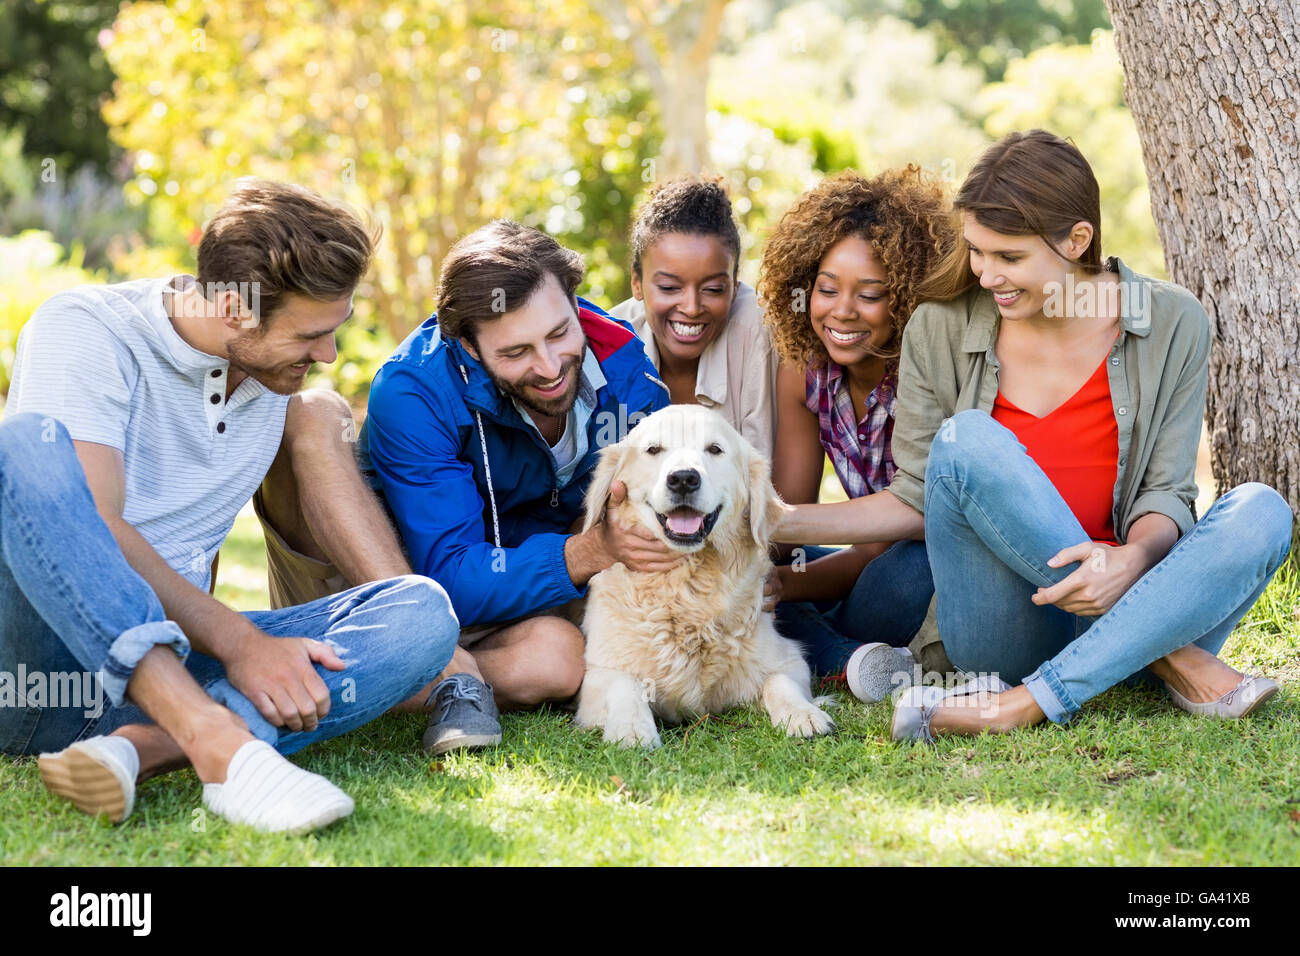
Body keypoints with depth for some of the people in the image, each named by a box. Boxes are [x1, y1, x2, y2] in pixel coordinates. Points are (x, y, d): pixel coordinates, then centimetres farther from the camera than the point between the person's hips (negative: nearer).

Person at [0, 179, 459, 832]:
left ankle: (139, 749, -37)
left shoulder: (282, 375, 11)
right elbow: (95, 530, -19)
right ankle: (219, 741, -44)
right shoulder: (83, 331, -7)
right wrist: (238, 643, -27)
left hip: (175, 665, 5)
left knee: (424, 612, -17)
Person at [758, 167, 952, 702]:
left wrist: (782, 585, -32)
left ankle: (819, 652, -14)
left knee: (910, 568, -39)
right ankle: (852, 660, -27)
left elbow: (905, 526, -21)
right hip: (877, 562, 7)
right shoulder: (803, 366, -3)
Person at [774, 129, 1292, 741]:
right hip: (1003, 636, -1)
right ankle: (1172, 660, -24)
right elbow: (917, 502, 3)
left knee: (1260, 514, -26)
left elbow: (1167, 493, -1)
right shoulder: (940, 331, 0)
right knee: (967, 439, -26)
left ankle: (1032, 702, -30)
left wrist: (1131, 559, -24)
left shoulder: (1172, 325, -1)